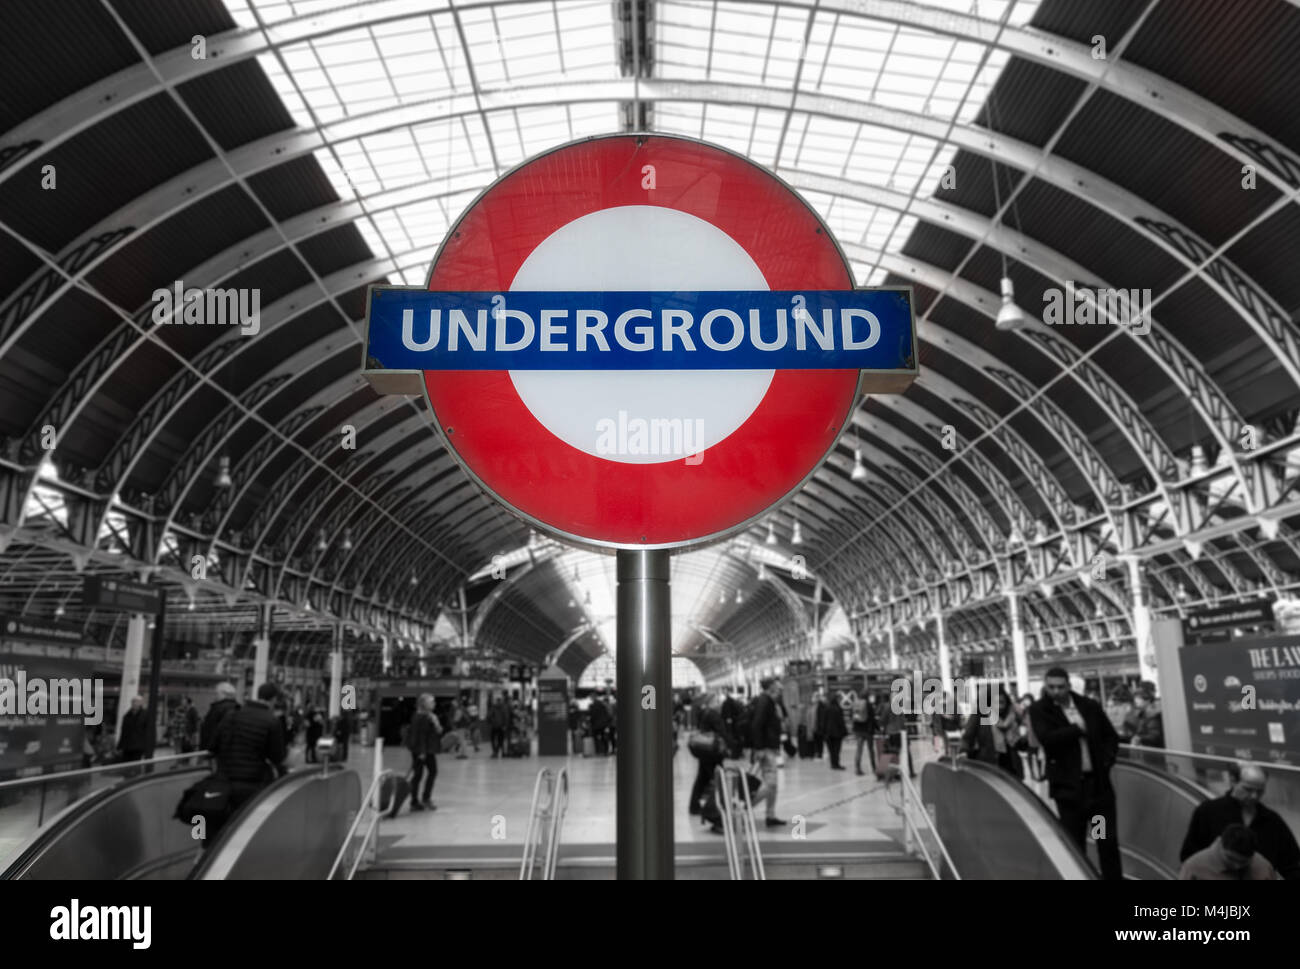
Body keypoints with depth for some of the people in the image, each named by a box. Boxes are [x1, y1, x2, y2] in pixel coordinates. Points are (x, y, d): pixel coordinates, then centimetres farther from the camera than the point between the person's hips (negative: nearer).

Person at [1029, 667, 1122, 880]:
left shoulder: (1090, 706, 6)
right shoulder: (1039, 710, -4)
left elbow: (1111, 736, 14)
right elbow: (1047, 739, -20)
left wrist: (1106, 760, -2)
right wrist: (1078, 729, -11)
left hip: (1098, 782, 3)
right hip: (1069, 786, -3)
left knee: (1109, 840, 8)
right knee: (1074, 844, 5)